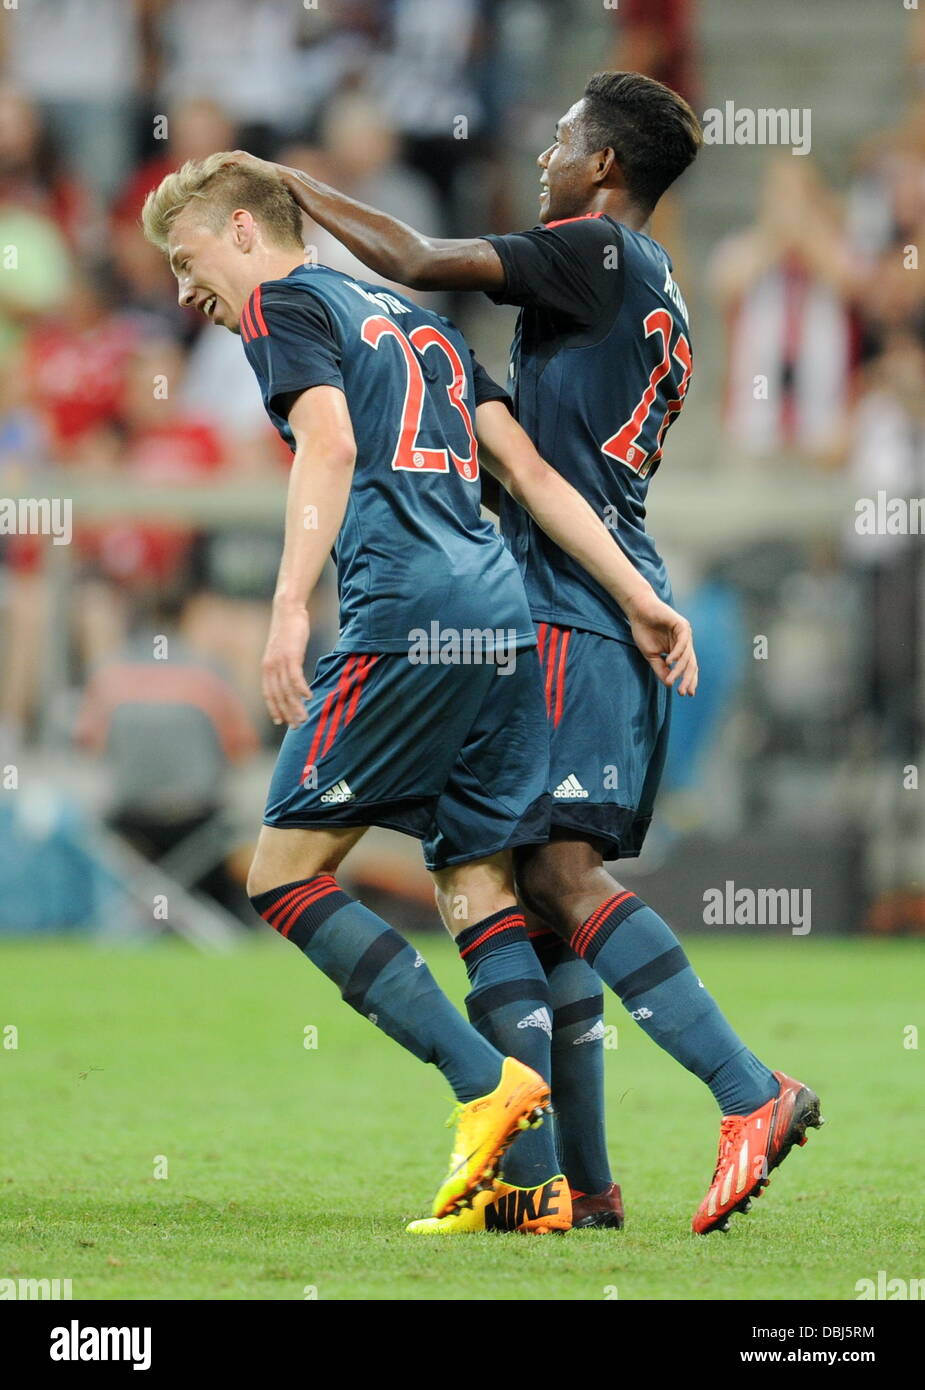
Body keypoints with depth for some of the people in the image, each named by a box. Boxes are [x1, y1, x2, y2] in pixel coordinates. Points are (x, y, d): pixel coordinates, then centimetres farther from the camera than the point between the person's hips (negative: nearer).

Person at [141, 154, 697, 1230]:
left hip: (405, 617, -8)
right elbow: (530, 471, 22)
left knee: (284, 873, -2)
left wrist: (290, 605, -23)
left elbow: (329, 446, -13)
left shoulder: (283, 305, 6)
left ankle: (487, 1082, -13)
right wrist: (642, 604, 17)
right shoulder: (416, 324, 29)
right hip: (503, 618, 8)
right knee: (480, 889, 7)